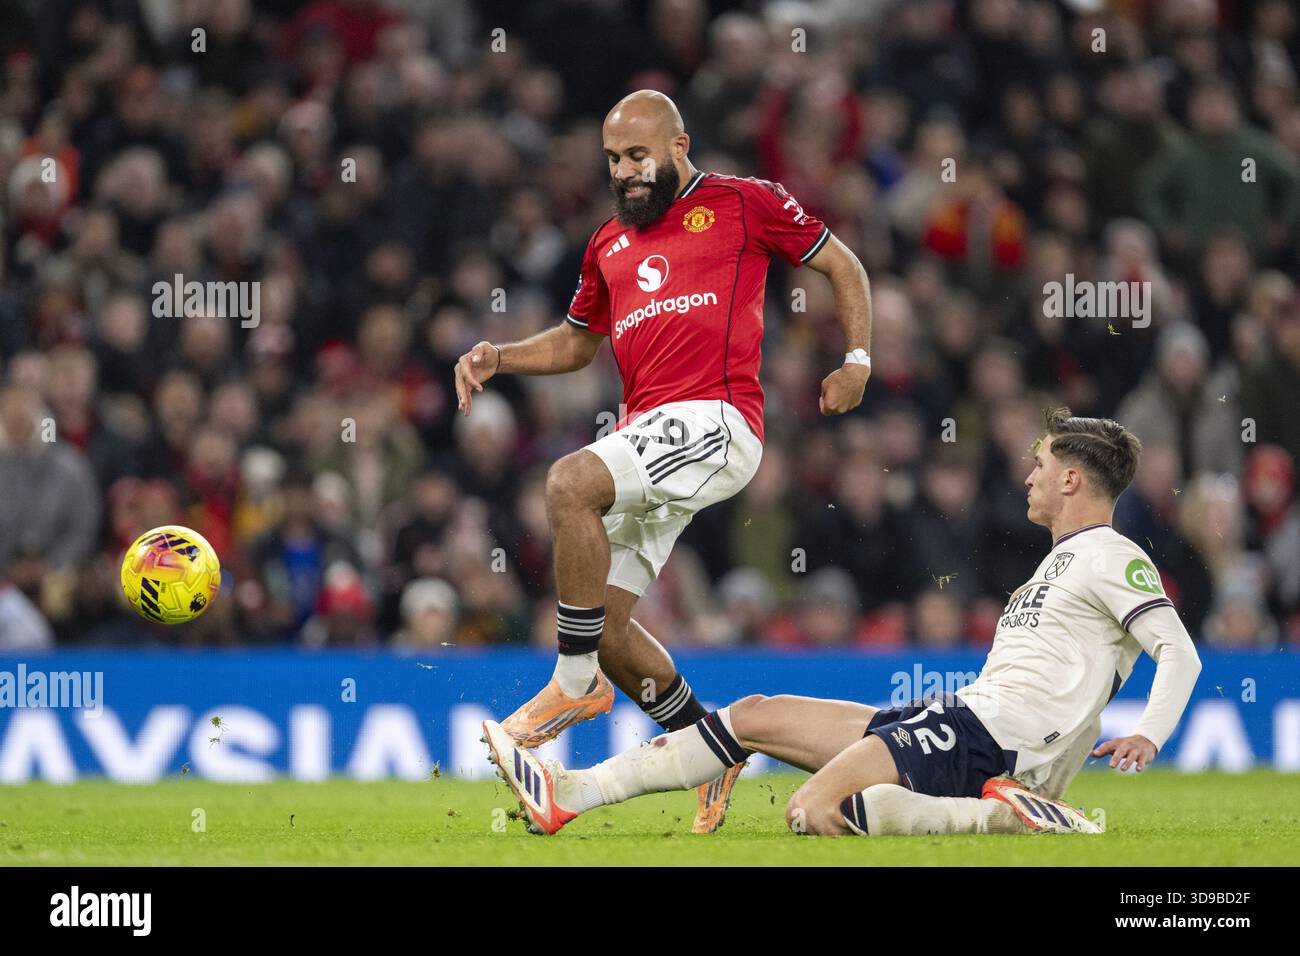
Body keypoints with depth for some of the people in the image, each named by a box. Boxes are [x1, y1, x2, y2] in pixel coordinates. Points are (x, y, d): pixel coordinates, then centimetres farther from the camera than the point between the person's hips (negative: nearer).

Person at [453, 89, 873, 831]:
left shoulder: (744, 205, 6)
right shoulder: (610, 244, 23)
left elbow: (842, 265, 13)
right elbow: (579, 340, 34)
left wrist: (858, 361, 3)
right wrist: (499, 359, 17)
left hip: (717, 419, -8)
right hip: (646, 435, 8)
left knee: (571, 483, -31)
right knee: (606, 623, 2)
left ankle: (579, 683, -19)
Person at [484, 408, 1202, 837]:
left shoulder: (1113, 557, -4)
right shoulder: (1066, 560, 26)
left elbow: (1180, 652, -17)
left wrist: (1148, 736, -31)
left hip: (993, 734, -10)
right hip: (961, 718, 10)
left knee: (812, 812, -29)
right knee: (755, 717, 9)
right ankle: (567, 795, 7)